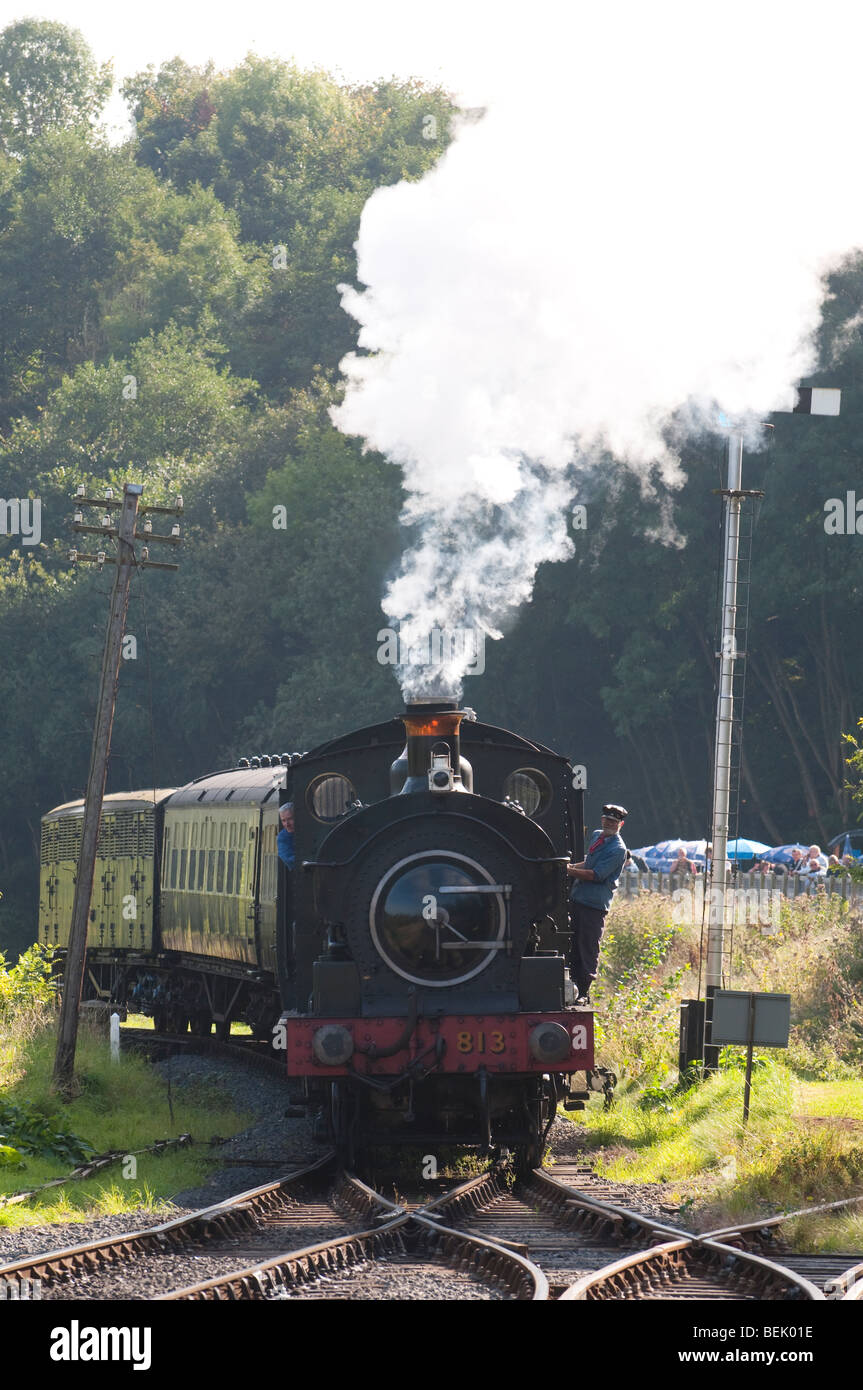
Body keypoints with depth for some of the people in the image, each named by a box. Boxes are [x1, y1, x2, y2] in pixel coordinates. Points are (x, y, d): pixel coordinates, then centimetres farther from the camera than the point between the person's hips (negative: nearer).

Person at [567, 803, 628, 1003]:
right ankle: (574, 986, 18)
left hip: (594, 904, -8)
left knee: (588, 949, -6)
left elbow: (596, 874, -17)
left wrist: (570, 871, -15)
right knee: (574, 947, 10)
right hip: (577, 897, 8)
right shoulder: (597, 836, 16)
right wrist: (572, 866, 11)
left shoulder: (618, 849, -11)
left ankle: (584, 993, -1)